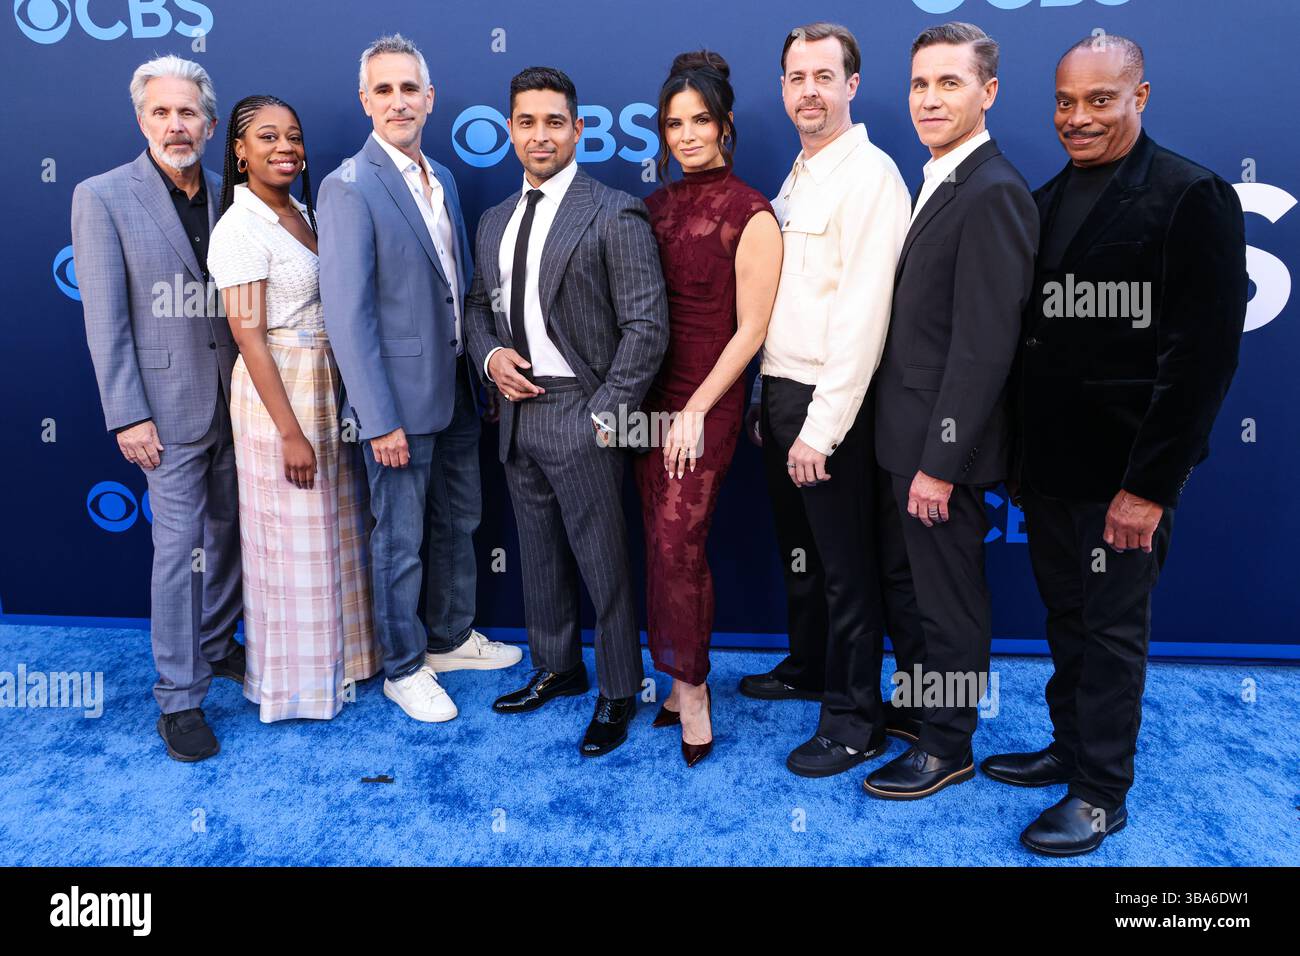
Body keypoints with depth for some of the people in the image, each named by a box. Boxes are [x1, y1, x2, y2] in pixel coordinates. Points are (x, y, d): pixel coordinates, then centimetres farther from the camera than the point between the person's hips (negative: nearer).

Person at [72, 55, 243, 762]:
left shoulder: (228, 197, 6)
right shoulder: (102, 198, -6)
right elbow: (104, 322, -9)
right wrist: (127, 416, -13)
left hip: (234, 399, 5)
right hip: (169, 405, -5)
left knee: (228, 532, 15)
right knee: (179, 548, -3)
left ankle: (216, 645, 36)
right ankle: (179, 698, 9)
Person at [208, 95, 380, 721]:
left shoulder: (303, 213, 10)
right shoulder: (240, 228, -14)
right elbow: (249, 335, -17)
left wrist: (333, 404, 9)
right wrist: (289, 431, -19)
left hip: (328, 385, 8)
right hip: (279, 390, -8)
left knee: (335, 527, 17)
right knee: (293, 540, 4)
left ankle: (338, 655, 34)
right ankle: (295, 679, 22)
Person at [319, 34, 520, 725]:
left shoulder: (442, 178, 10)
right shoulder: (349, 188, -14)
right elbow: (347, 313, -18)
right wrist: (380, 420, -20)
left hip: (456, 388, 8)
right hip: (400, 397, -7)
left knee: (457, 522, 19)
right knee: (400, 539, 6)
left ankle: (450, 637, 39)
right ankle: (403, 668, 25)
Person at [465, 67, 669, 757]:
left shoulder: (615, 216, -8)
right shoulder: (494, 222, 13)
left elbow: (646, 326, -12)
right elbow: (479, 305, 21)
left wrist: (607, 415, -15)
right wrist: (490, 355, 0)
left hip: (579, 414, -6)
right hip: (517, 410, 7)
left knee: (601, 560, 2)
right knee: (539, 553, 17)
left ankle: (618, 693, 19)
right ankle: (556, 668, 36)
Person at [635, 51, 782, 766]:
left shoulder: (750, 215, -8)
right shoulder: (657, 205, 11)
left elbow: (750, 328, -11)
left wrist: (696, 410, -15)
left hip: (707, 399, -6)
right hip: (652, 391, 6)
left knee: (677, 543, -7)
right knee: (661, 540, 8)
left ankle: (690, 692, 11)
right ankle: (683, 682, 22)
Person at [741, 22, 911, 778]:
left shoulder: (870, 175, -12)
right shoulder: (797, 176, 14)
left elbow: (864, 312, -20)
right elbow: (783, 301, 13)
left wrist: (824, 426, -21)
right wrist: (771, 398, 9)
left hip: (829, 404, -8)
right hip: (781, 394, 8)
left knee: (846, 564, 2)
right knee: (799, 549, 20)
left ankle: (856, 719, 16)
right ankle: (808, 667, 39)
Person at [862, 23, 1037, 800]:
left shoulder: (992, 193, -18)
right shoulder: (939, 182, 12)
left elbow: (985, 343, -22)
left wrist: (941, 461, -21)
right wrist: (907, 443, 11)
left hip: (944, 444, -9)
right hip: (902, 435, 9)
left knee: (947, 596, 7)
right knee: (901, 581, 22)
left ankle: (949, 746, 26)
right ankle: (915, 704, 42)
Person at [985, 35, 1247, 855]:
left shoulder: (1192, 197, -11)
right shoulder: (1047, 200, 10)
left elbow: (1204, 355, -15)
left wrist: (1151, 484, -19)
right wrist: (1019, 448, 8)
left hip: (1122, 473, -6)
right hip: (1048, 462, 6)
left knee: (1112, 627, 6)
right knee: (1067, 618, 18)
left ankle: (1101, 793, 23)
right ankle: (1070, 749, 37)